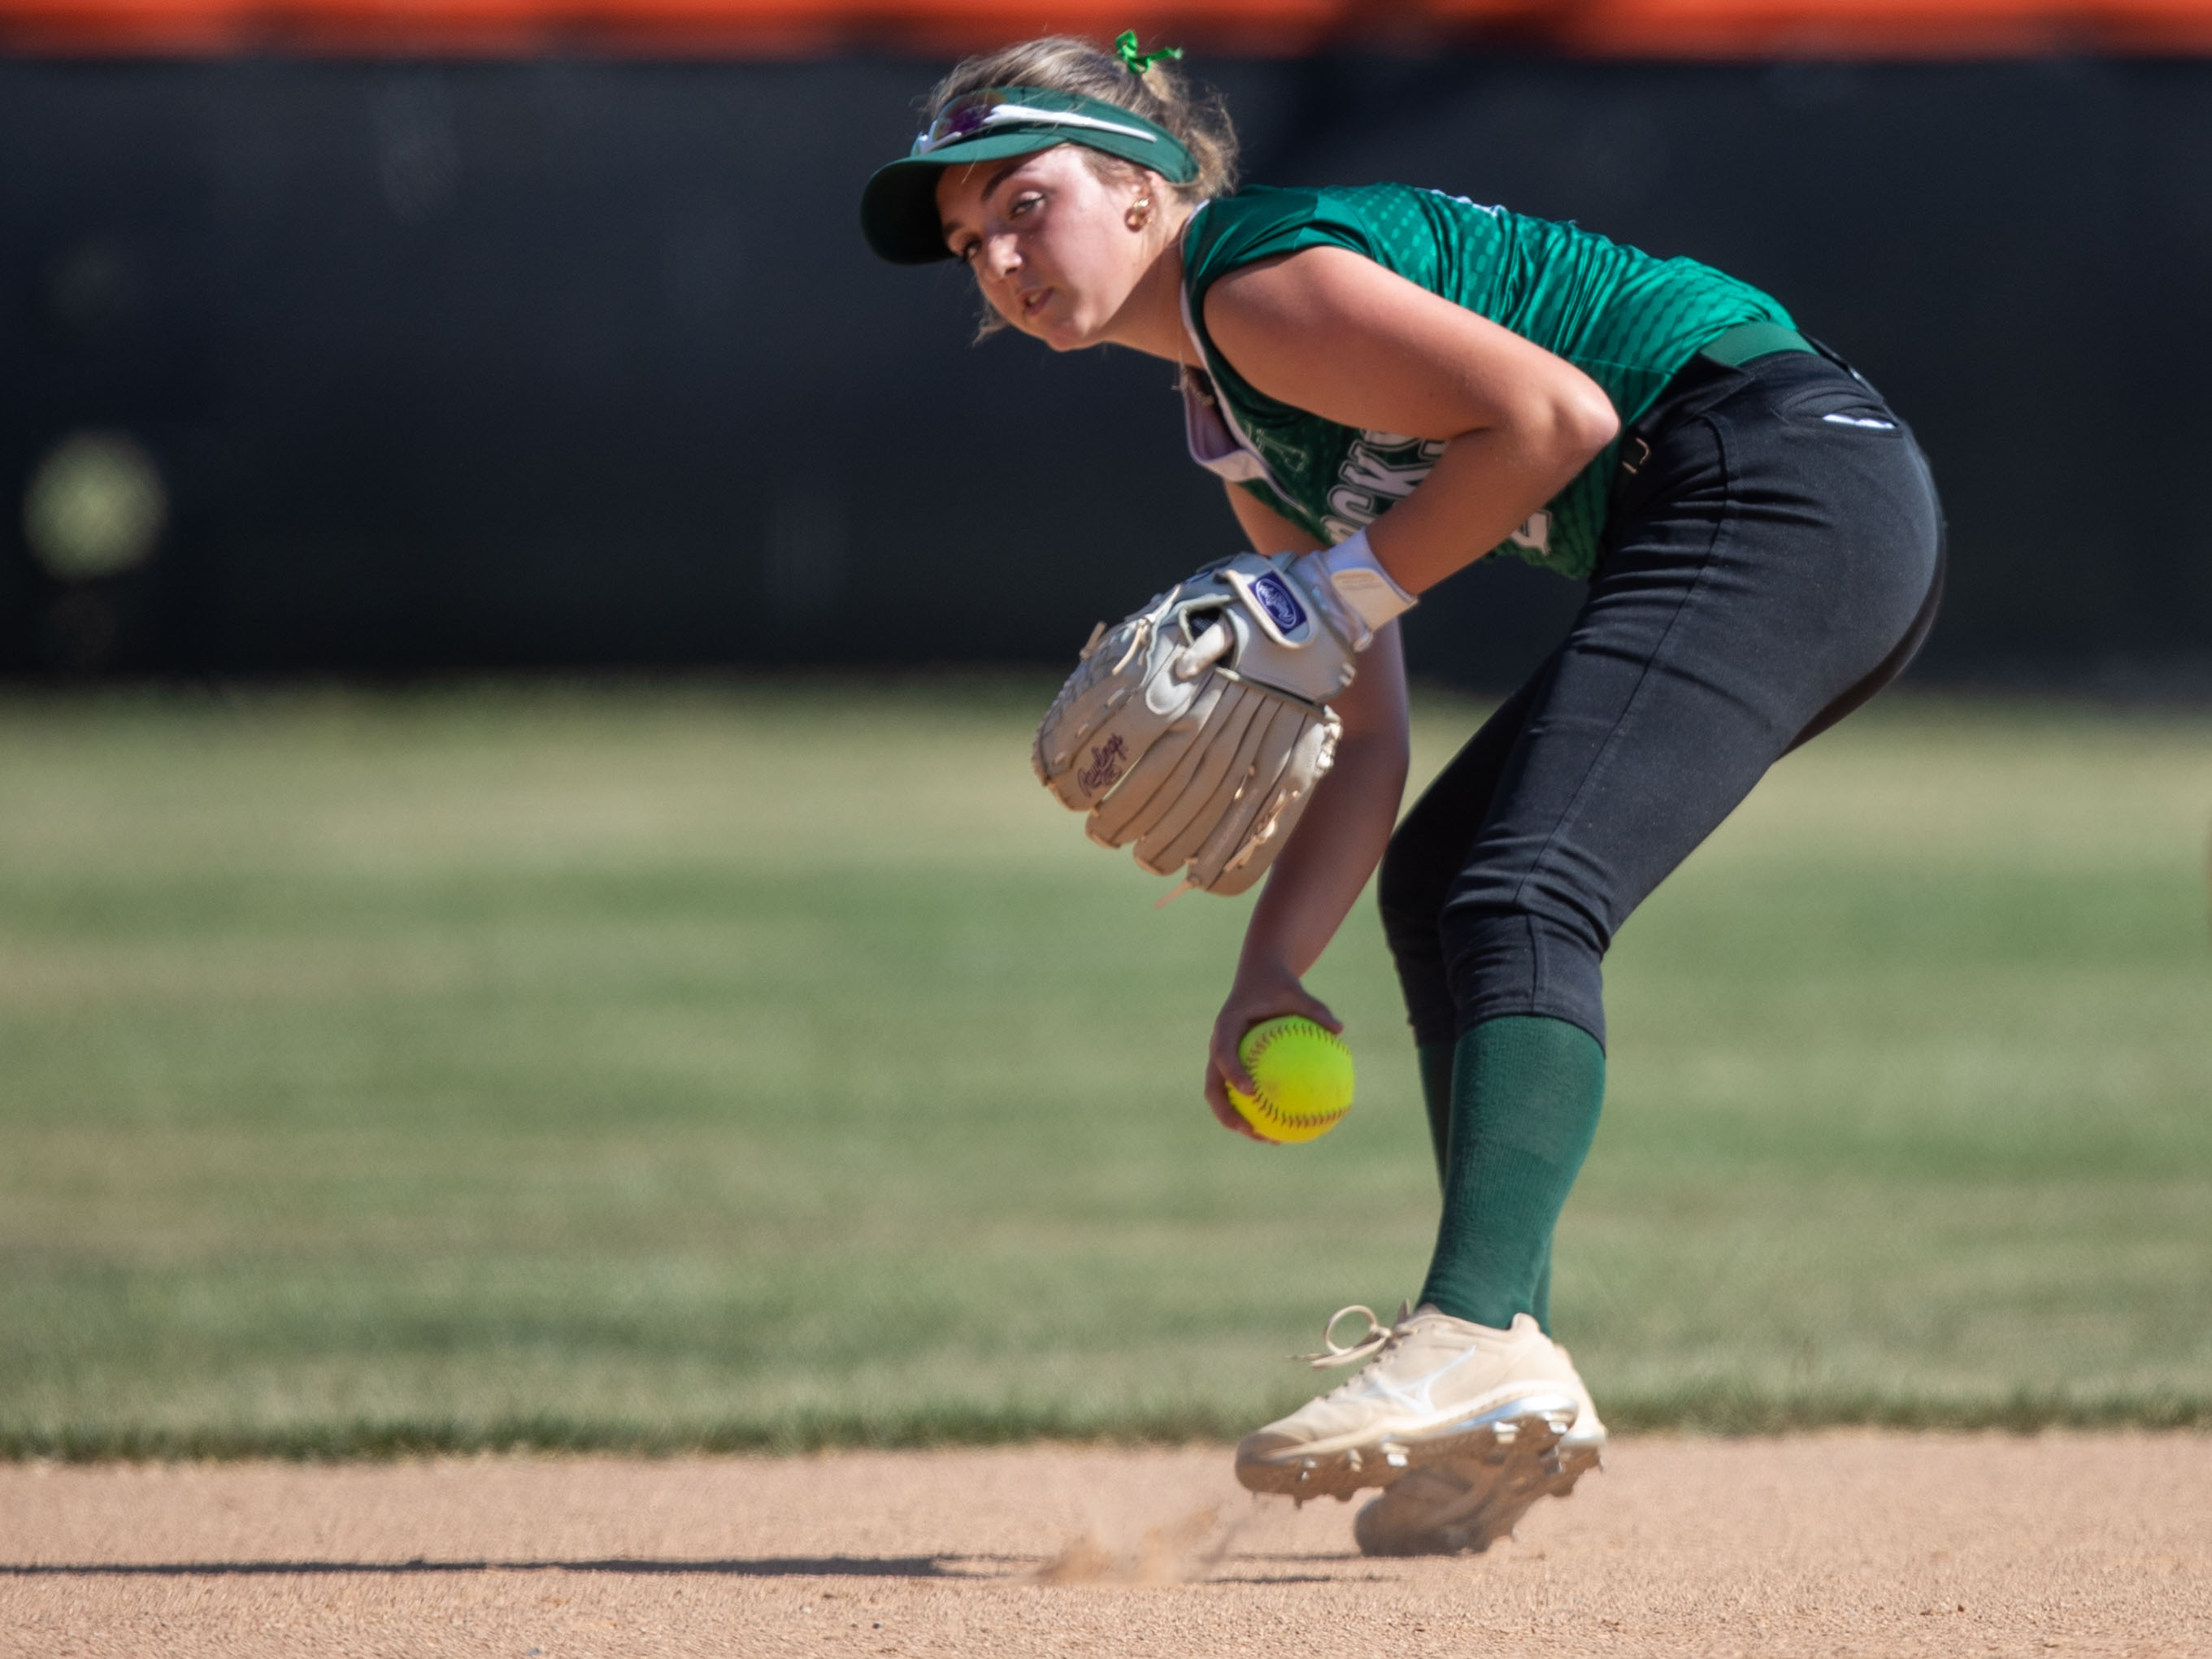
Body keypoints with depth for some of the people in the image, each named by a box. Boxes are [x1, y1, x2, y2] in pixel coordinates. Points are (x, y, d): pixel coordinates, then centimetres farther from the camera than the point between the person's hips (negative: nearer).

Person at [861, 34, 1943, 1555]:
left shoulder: (1254, 281, -10)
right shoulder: (1234, 421, 19)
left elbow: (1560, 412, -21)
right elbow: (1365, 741, 16)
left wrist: (1335, 595, -15)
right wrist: (1274, 976, 6)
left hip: (1786, 478, -11)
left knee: (1518, 899, -24)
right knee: (1440, 879, 19)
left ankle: (1481, 1340, -42)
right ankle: (1501, 1389, 14)